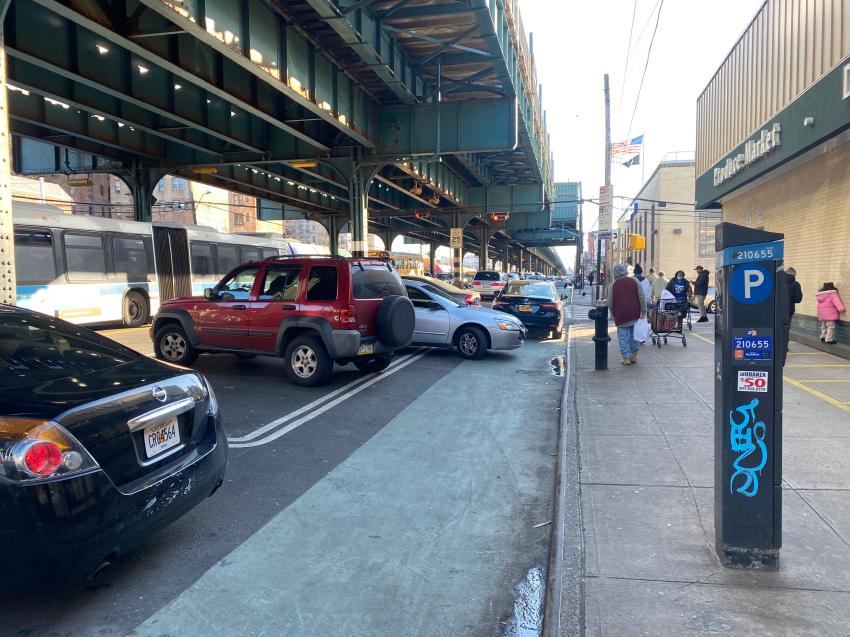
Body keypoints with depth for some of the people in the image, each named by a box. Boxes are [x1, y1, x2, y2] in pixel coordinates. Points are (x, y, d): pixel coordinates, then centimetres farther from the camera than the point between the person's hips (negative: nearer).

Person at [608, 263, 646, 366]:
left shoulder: (613, 285, 0)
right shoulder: (634, 281, 3)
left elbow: (610, 303, 1)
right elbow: (642, 297, -2)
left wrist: (614, 315, 13)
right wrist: (643, 311, -1)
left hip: (621, 316, -2)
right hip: (635, 314, 2)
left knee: (623, 337, 3)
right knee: (634, 334, 15)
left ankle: (626, 357, 0)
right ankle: (634, 355, 20)